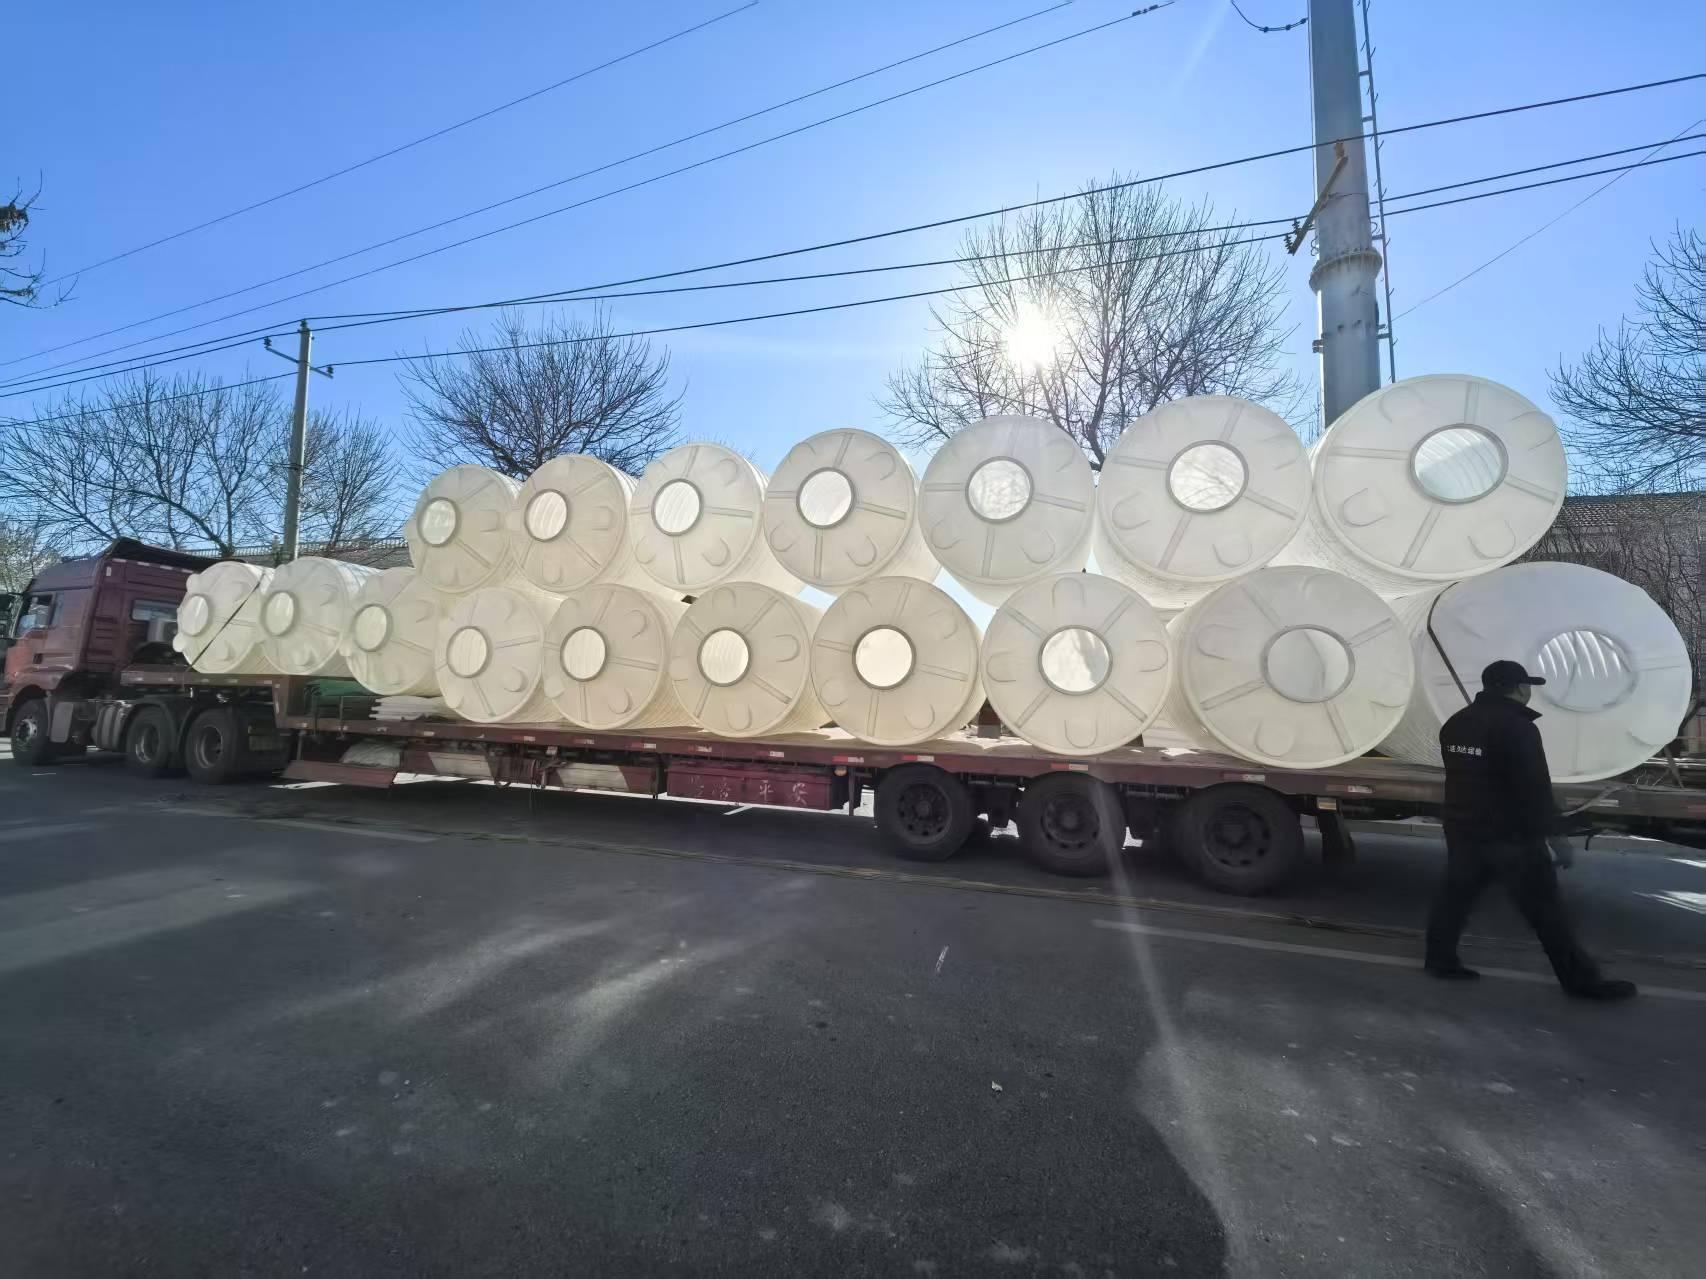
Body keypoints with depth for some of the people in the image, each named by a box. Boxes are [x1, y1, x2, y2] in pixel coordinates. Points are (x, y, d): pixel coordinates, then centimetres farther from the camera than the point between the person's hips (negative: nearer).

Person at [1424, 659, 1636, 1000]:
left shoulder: (1455, 723, 9)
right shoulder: (1516, 726, -16)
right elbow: (1535, 786, -19)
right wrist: (1553, 832, -14)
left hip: (1464, 829, 7)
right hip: (1511, 833, -7)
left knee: (1455, 895, 12)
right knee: (1544, 908, 3)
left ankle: (1440, 958, 18)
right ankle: (1580, 978, 13)